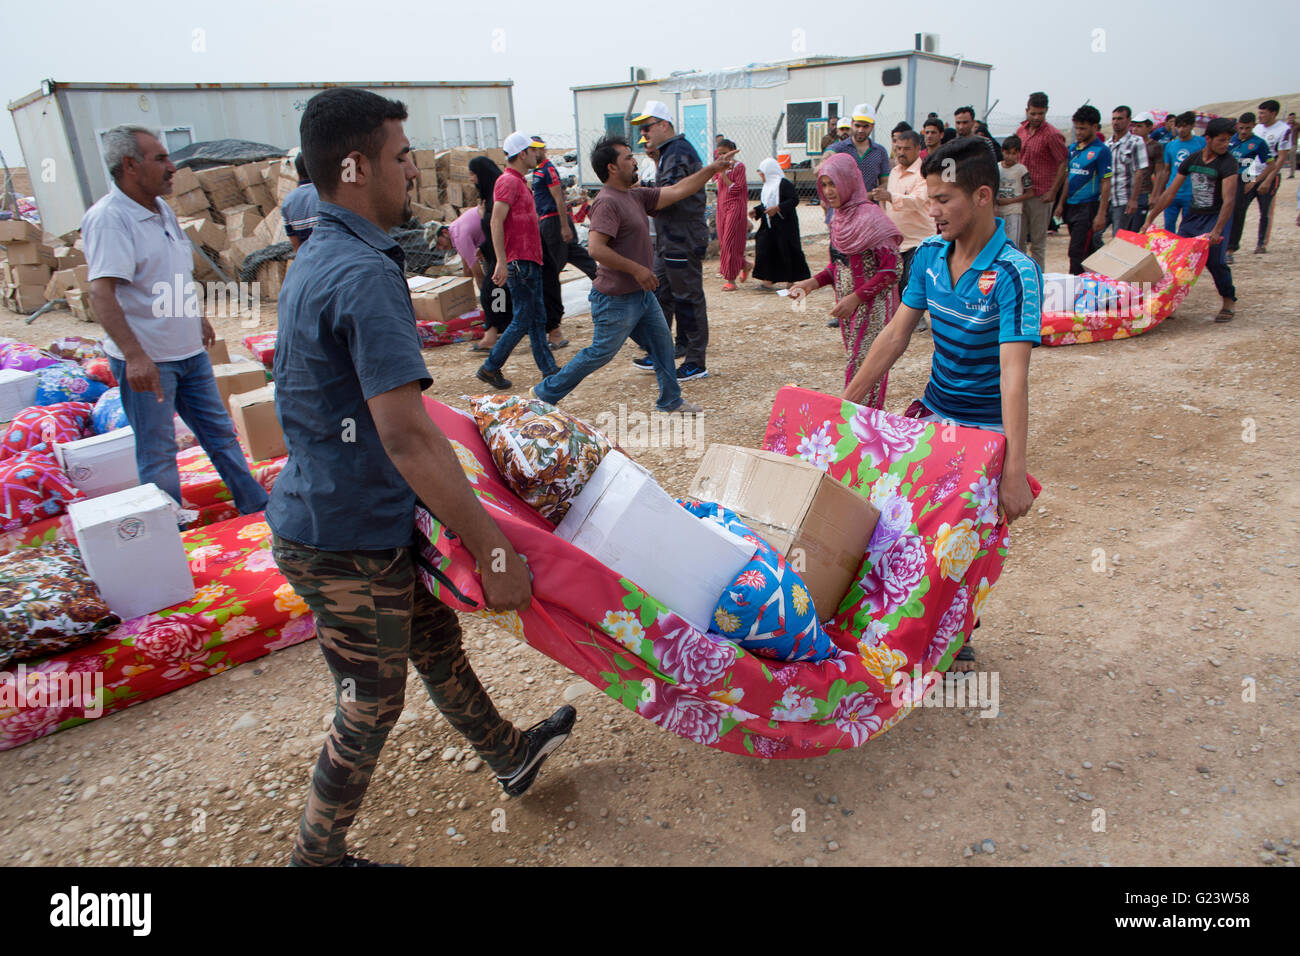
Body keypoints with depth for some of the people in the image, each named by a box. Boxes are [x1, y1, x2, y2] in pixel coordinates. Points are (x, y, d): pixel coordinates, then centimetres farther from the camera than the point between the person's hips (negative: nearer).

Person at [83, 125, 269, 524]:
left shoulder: (162, 210, 9)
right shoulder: (108, 218, -18)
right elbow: (101, 292, -27)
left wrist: (198, 318, 28)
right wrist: (134, 356, -35)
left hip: (188, 352, 8)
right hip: (145, 361, -8)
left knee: (219, 432, 16)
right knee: (157, 454, 4)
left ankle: (257, 508, 28)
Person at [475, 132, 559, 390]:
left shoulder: (519, 182, 19)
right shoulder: (508, 181, -12)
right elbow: (496, 222, -21)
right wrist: (502, 262, -27)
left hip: (530, 261, 10)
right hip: (519, 262, -10)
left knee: (538, 318, 11)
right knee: (523, 320, -7)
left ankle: (548, 368, 17)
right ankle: (490, 368, 1)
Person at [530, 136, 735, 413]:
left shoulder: (635, 195, 10)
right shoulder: (607, 202, -19)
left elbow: (677, 191, 14)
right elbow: (596, 247, -29)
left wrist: (713, 169, 10)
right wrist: (636, 269, -25)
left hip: (642, 293, 9)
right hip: (616, 299, -9)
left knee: (662, 343, 13)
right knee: (600, 353, 0)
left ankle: (671, 400, 27)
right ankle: (544, 393, 13)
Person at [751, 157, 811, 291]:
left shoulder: (784, 184, -12)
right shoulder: (767, 186, 14)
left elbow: (795, 200, -17)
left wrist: (777, 208, -25)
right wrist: (756, 211, 4)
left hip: (785, 224, -8)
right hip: (768, 225, 8)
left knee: (787, 251, -3)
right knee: (766, 250, 2)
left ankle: (791, 280, 8)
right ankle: (769, 280, 6)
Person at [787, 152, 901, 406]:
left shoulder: (870, 216, -16)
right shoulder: (839, 217, 9)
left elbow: (891, 269, -17)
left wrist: (856, 297, -19)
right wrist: (812, 283, 3)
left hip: (872, 306, -8)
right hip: (848, 307, 8)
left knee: (861, 370, -8)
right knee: (856, 364, 12)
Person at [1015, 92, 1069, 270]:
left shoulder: (1052, 134, -9)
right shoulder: (1021, 130, 10)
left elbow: (1064, 163, -8)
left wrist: (1052, 191, -13)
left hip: (1040, 195, -6)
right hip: (1021, 194, 6)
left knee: (1038, 241, 1)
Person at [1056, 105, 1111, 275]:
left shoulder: (1101, 150, -9)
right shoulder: (1073, 147, 12)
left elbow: (1106, 184, -11)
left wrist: (1101, 214, -16)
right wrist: (1061, 203, 17)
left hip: (1088, 207, -7)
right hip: (1071, 206, 7)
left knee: (1077, 251, -10)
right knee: (1087, 250, 15)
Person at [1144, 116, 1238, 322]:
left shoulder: (1228, 163, -13)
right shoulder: (1192, 159, 3)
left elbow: (1228, 200, -22)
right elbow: (1170, 193, 8)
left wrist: (1217, 230, -32)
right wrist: (1150, 218, 4)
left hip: (1216, 217, -5)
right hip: (1193, 215, 5)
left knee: (1215, 260, -16)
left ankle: (1229, 302, 2)